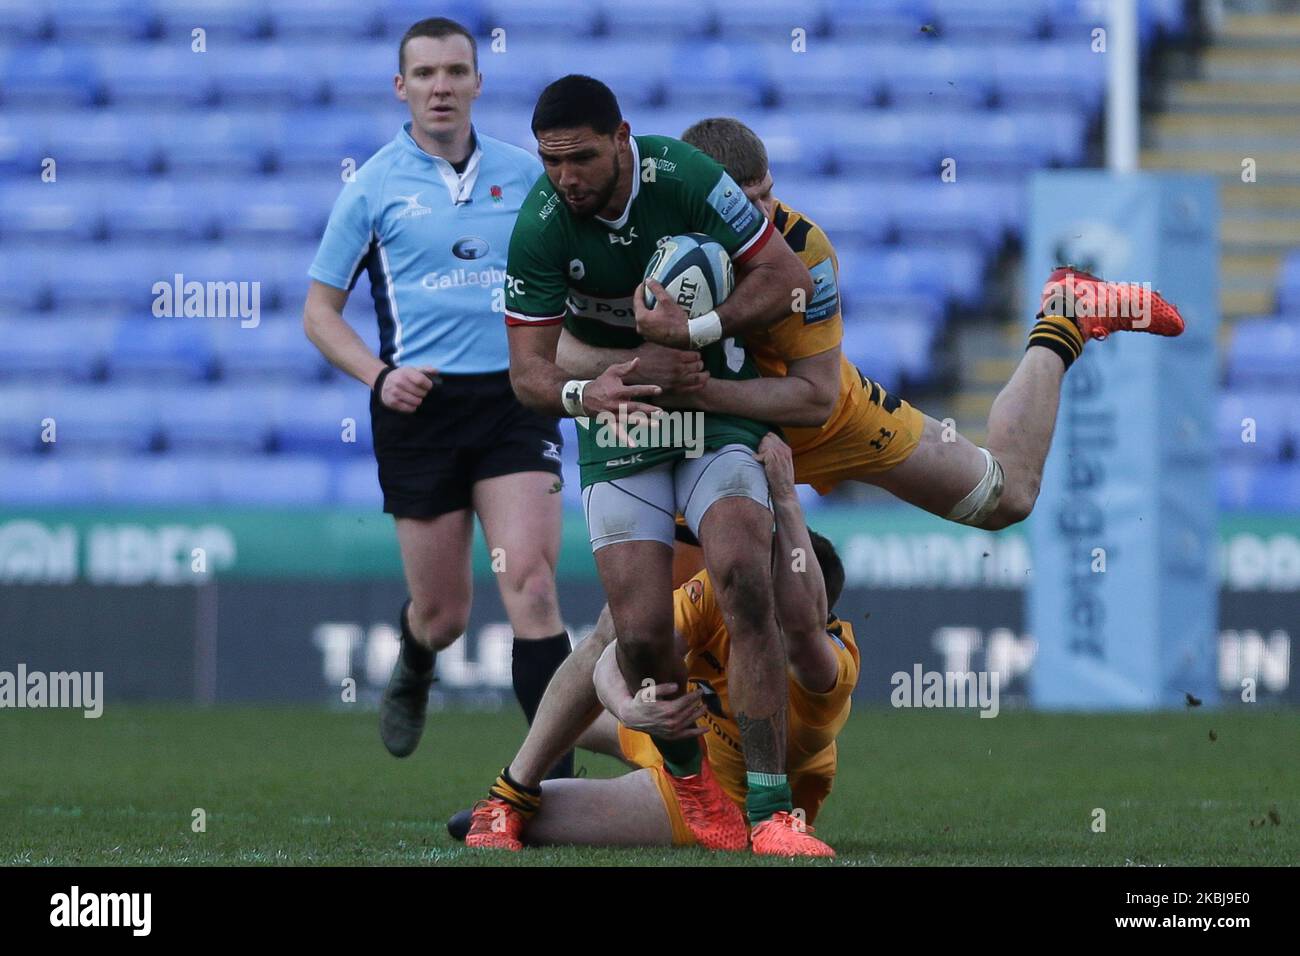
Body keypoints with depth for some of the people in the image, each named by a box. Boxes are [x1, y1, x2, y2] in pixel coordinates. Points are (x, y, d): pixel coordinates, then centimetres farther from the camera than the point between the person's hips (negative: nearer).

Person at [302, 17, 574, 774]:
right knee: (443, 612, 4)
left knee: (530, 581, -16)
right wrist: (379, 375, -10)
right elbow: (320, 312, 6)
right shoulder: (374, 187, 2)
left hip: (515, 398, 1)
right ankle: (413, 674, 42)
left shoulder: (527, 174, 7)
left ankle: (556, 775, -18)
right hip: (421, 403, -1)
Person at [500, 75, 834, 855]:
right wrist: (581, 392, -35)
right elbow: (528, 367, -13)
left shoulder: (685, 177, -17)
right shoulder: (538, 229, -15)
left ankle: (770, 811, -22)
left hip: (717, 407, -1)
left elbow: (790, 278, -12)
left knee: (744, 578, -24)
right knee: (642, 633, -14)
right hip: (619, 422, 1)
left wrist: (697, 330, -25)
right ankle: (693, 785, 15)